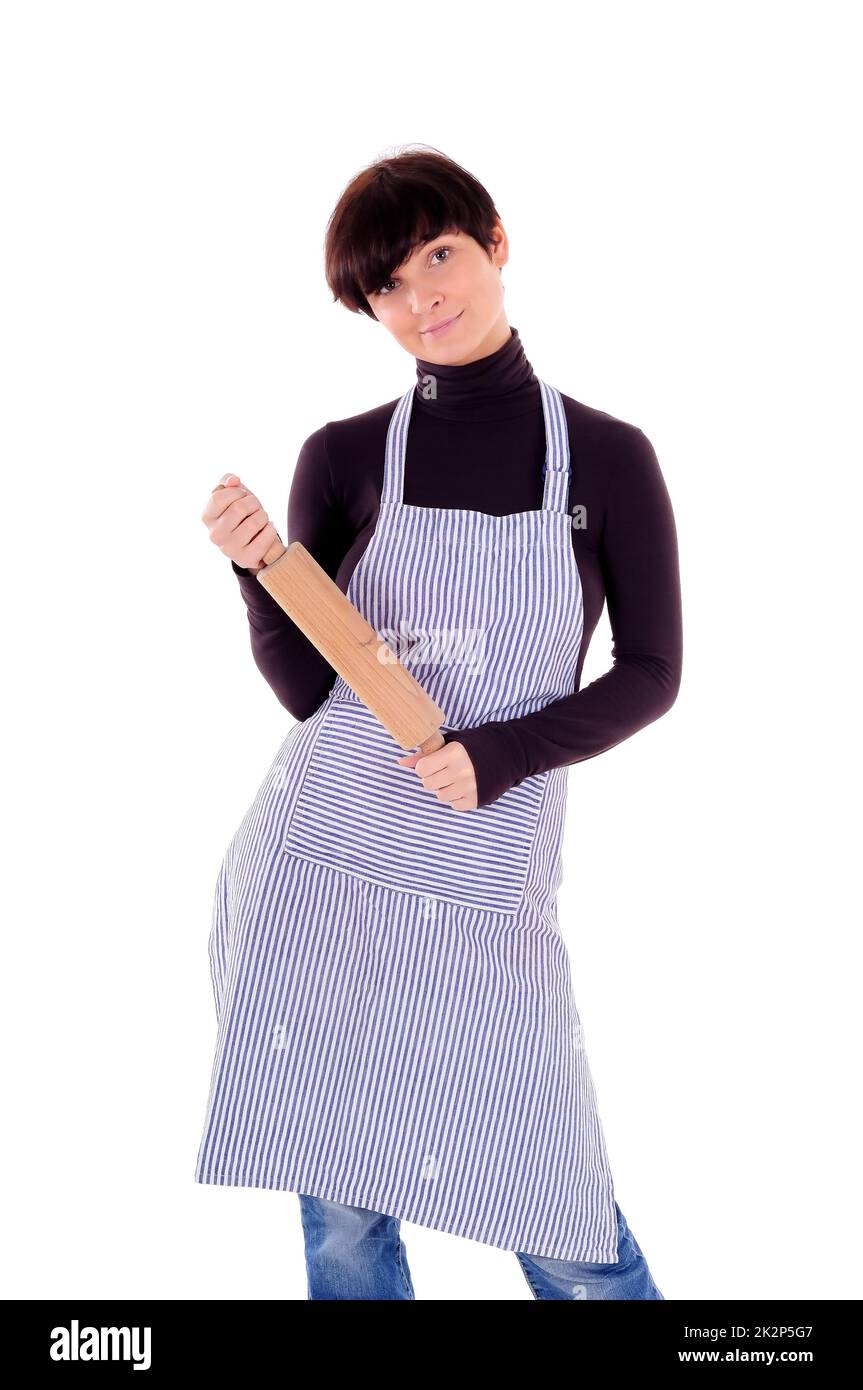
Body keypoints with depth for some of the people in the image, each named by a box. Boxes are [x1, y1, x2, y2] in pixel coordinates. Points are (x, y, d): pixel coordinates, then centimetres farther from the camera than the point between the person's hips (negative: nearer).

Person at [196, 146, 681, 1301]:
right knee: (339, 1207, 8)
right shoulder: (344, 457, 1)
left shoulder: (608, 456, 0)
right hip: (318, 862, 1)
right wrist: (259, 574, -16)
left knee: (549, 1197, 4)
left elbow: (652, 673, 1)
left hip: (488, 882, -1)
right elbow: (306, 691, 2)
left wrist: (498, 757, -13)